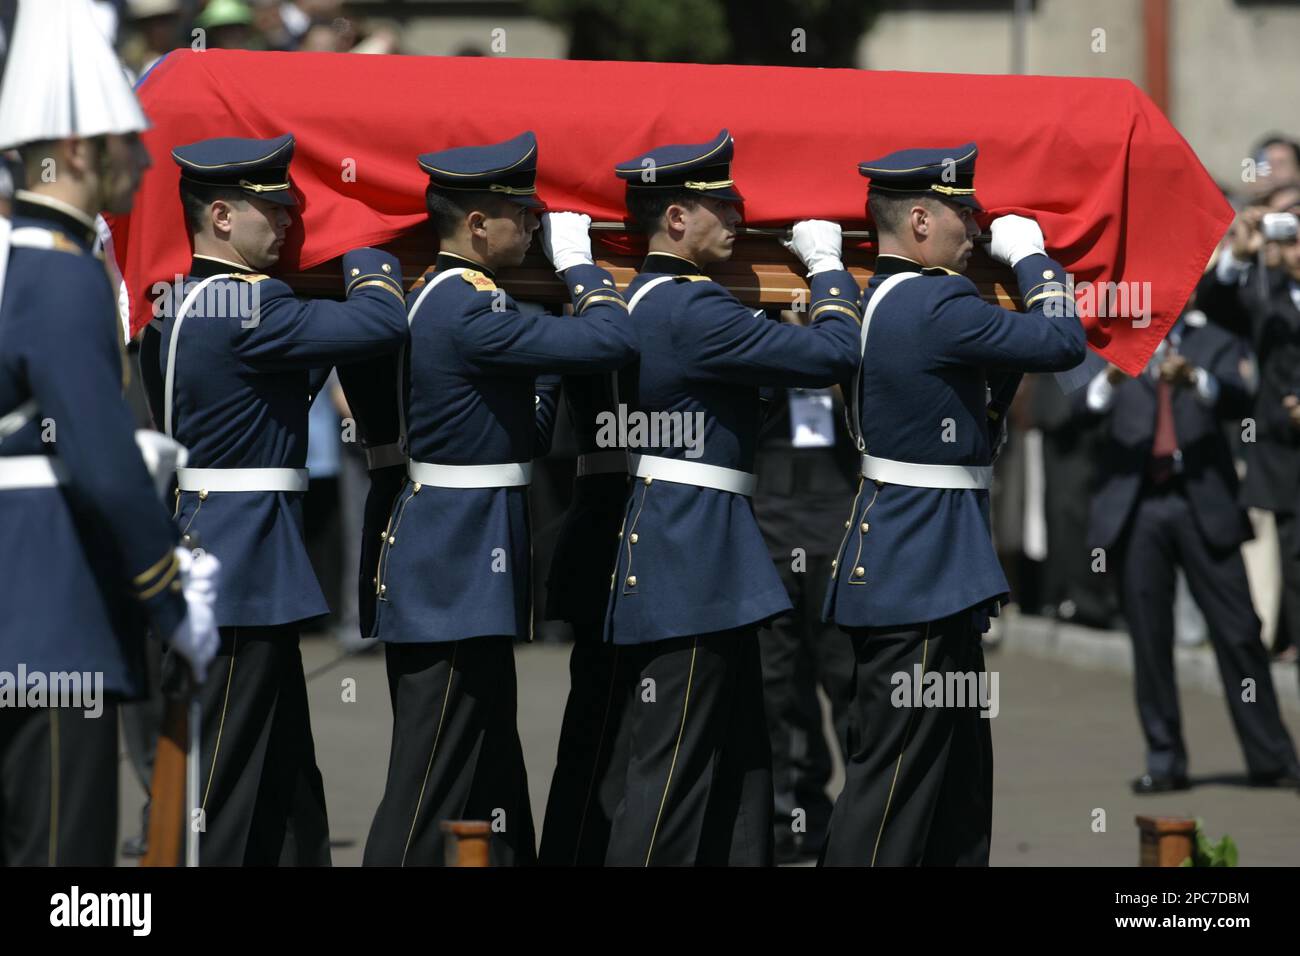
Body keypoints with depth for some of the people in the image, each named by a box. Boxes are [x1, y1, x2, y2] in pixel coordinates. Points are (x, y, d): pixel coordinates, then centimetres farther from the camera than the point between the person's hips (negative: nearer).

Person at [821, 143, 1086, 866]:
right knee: (894, 778, -7)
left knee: (958, 780, 15)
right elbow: (1066, 343, -15)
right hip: (922, 580, -11)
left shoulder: (880, 300, 13)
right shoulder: (937, 307, -19)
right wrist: (1031, 255, -1)